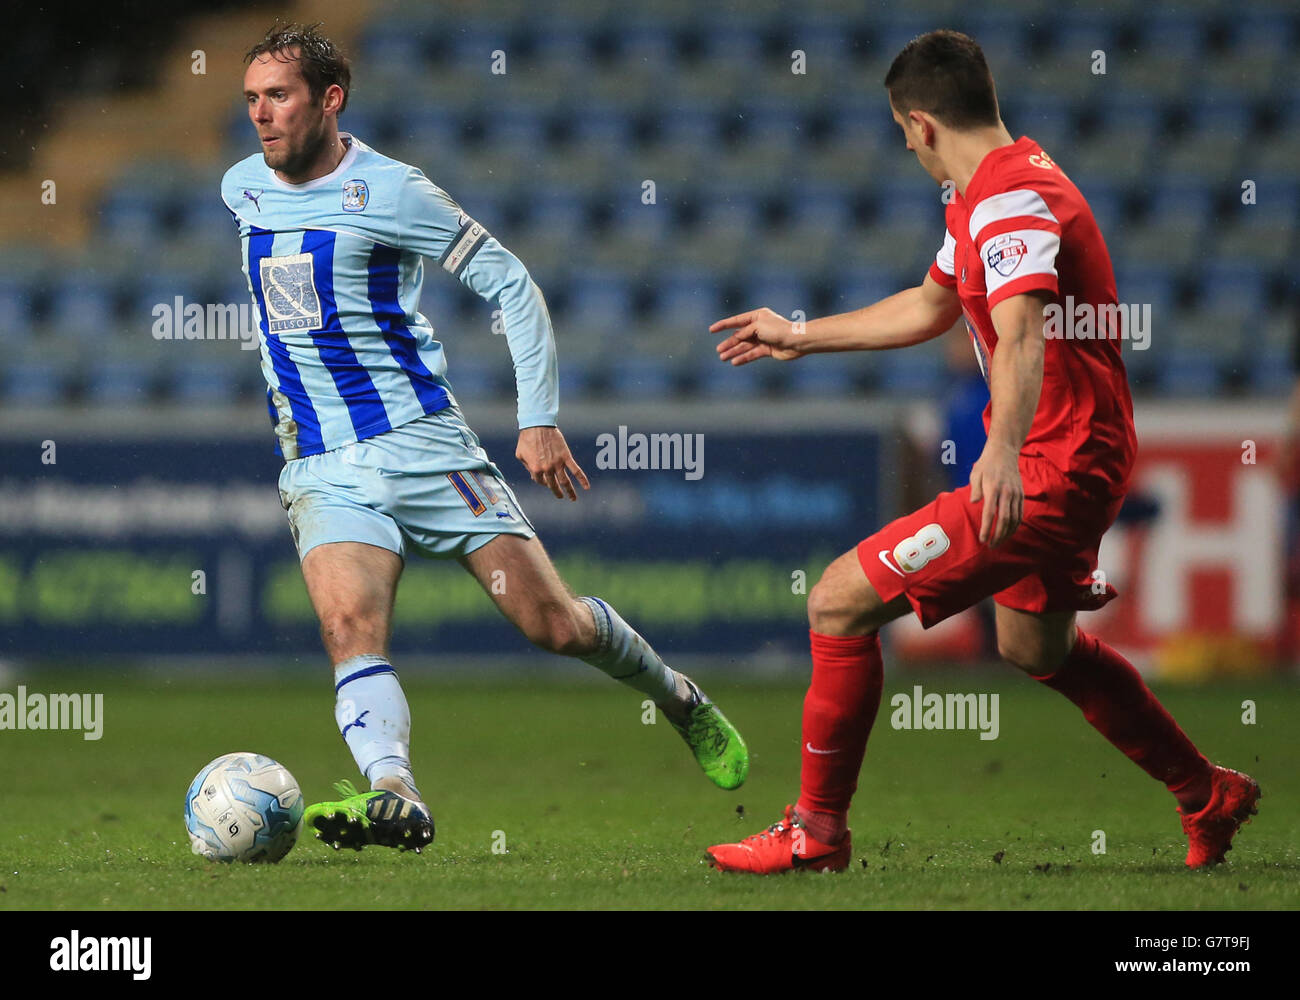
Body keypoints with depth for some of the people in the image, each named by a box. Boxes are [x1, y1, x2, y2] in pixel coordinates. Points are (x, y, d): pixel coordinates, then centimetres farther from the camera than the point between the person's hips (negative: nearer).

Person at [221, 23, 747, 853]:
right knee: (350, 628, -25)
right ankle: (394, 795, -44)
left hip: (420, 438, -3)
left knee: (552, 623, -1)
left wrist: (540, 418, -8)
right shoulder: (243, 189, 8)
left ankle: (677, 698, 26)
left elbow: (509, 283, -4)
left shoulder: (387, 191, -9)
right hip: (322, 468, 3)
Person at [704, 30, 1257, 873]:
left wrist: (1006, 448, -57)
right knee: (1036, 647, 32)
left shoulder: (1012, 200, -22)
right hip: (1077, 462, 11)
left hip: (1048, 474, -11)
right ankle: (1210, 797, 44)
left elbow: (1022, 334, -41)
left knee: (840, 605, -11)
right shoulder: (993, 189, 12)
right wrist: (801, 337, 36)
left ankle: (817, 831, 0)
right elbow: (930, 307, 29)